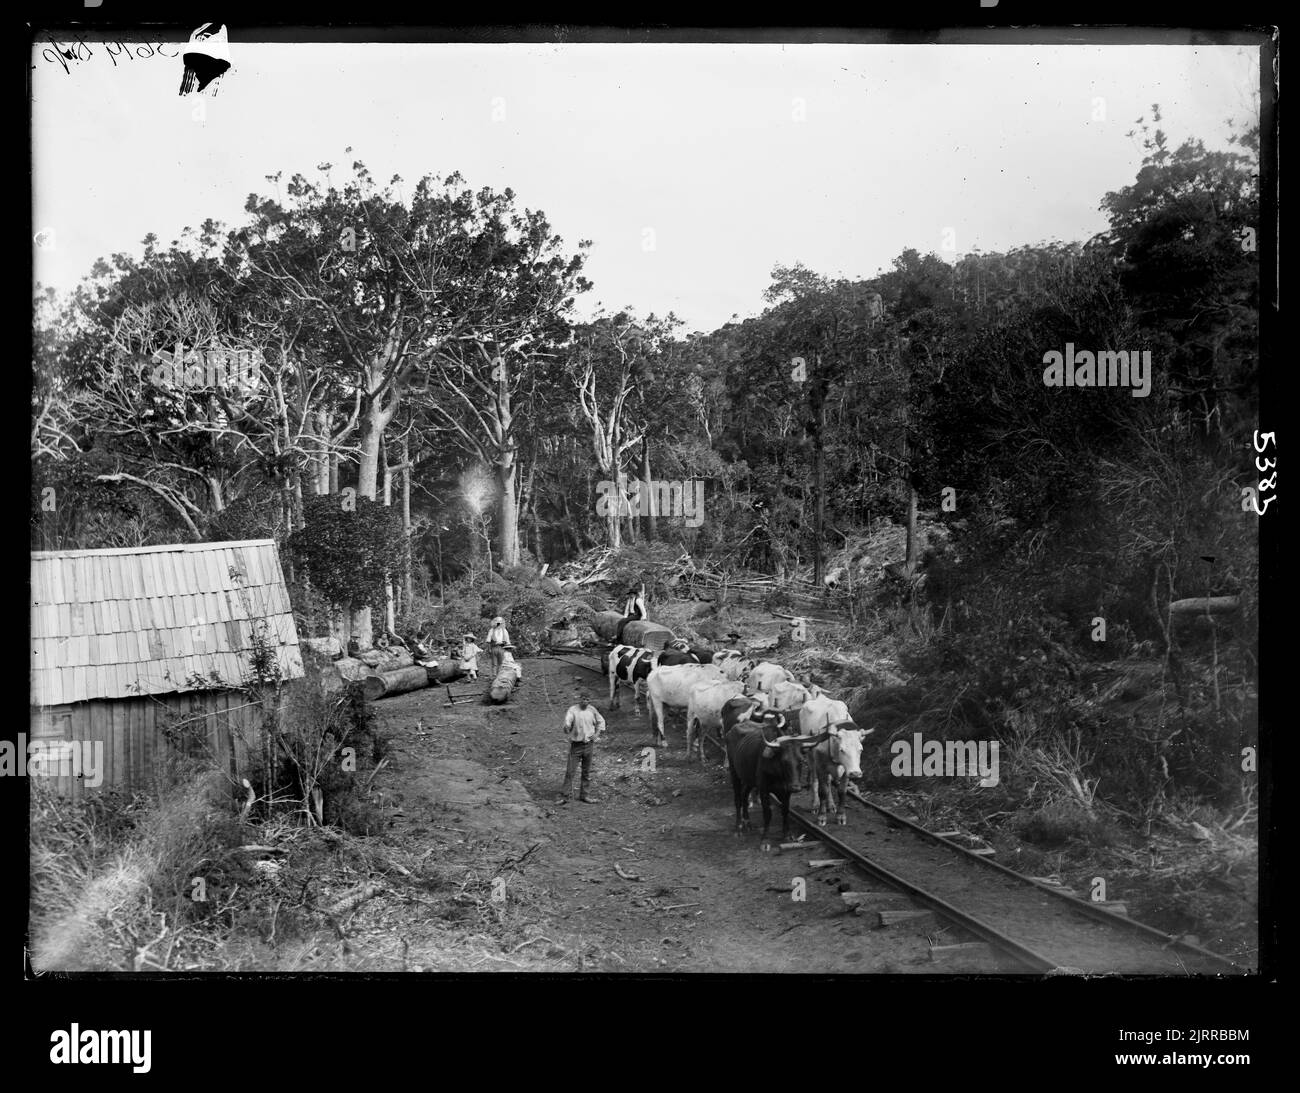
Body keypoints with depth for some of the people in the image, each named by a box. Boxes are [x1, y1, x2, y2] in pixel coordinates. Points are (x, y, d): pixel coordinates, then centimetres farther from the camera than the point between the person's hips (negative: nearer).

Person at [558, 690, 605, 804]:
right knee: (570, 771, -5)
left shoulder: (592, 710, 2)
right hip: (576, 744, -4)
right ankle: (565, 796, 1)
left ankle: (585, 795, 22)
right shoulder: (572, 710, -11)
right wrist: (567, 728, -48)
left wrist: (597, 733, 3)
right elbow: (567, 721, -28)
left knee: (587, 771, 11)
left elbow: (601, 721, 16)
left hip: (589, 744, 4)